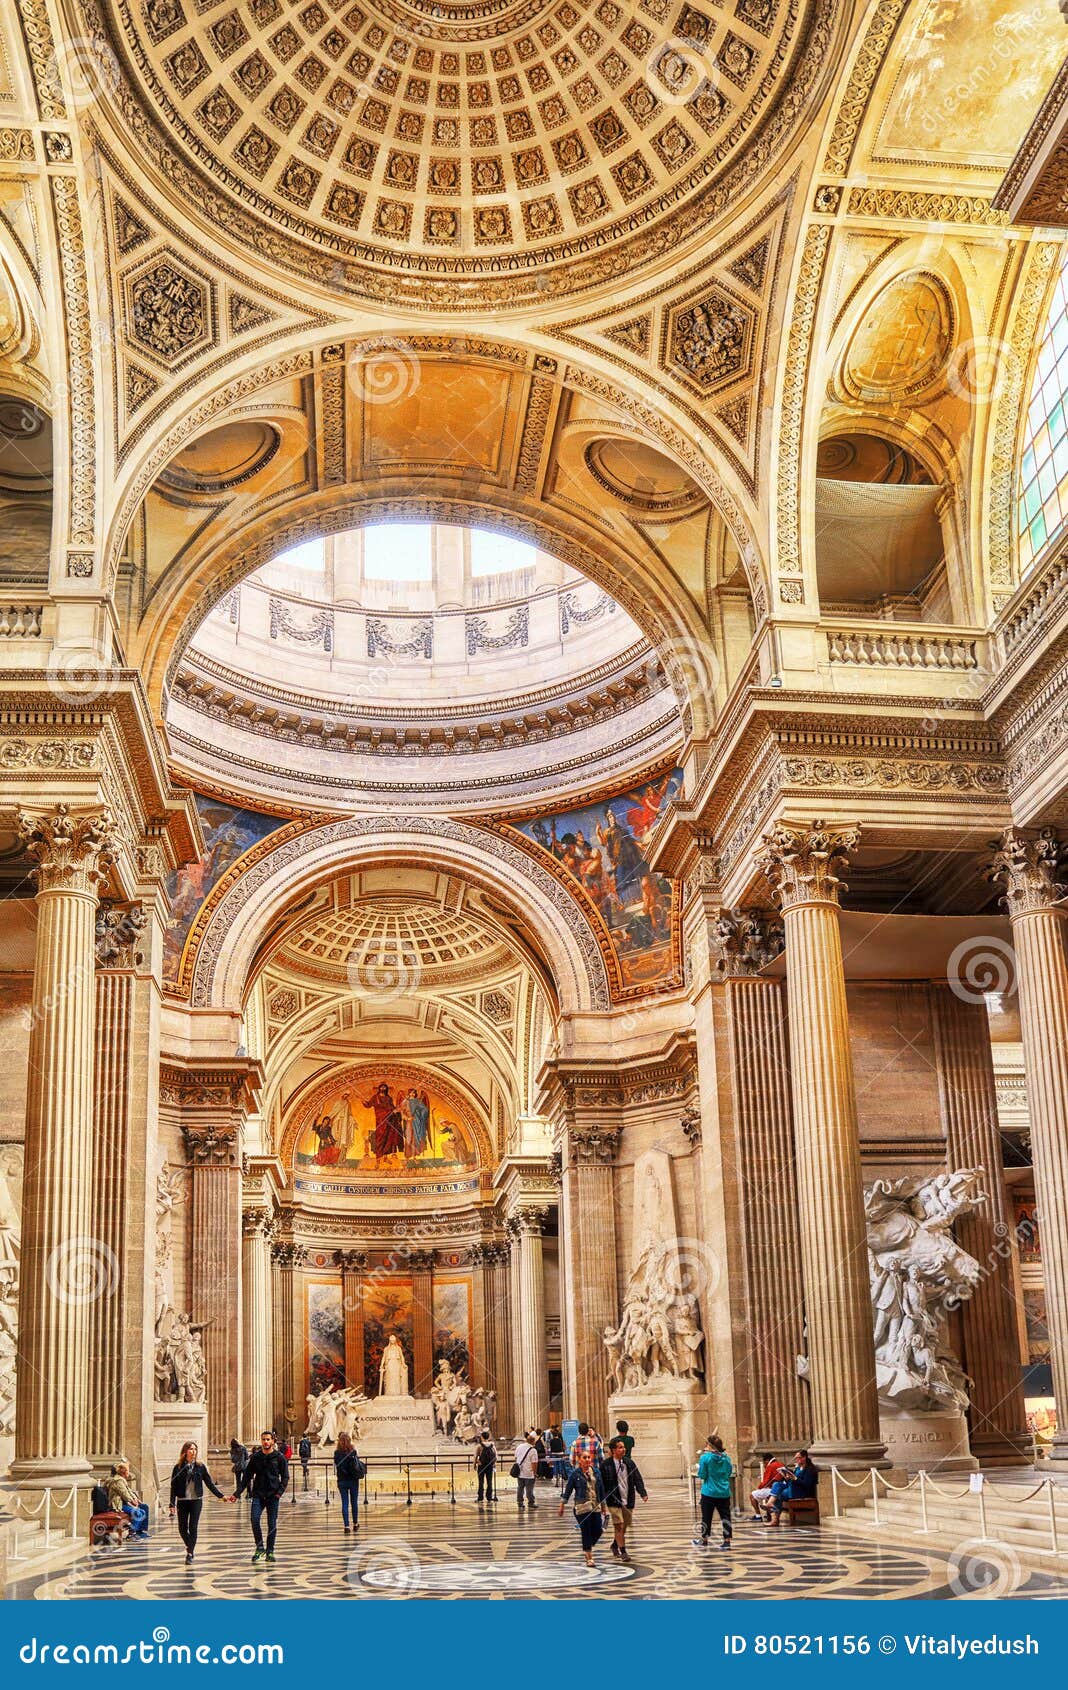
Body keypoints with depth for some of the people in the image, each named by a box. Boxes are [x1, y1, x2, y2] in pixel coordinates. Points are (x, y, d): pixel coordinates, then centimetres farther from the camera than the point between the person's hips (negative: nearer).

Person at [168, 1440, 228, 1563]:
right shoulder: (178, 1468, 0)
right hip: (182, 1501, 0)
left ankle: (190, 1553, 1)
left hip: (196, 1500, 0)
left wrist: (220, 1496, 2)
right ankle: (190, 1547, 29)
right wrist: (172, 1504, -6)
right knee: (182, 1529, 3)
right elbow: (173, 1487, 1)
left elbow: (209, 1483, 7)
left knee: (193, 1528, -7)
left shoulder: (200, 1466, 2)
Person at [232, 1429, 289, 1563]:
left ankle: (270, 1551, 12)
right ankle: (259, 1547, -1)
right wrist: (237, 1493, 3)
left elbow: (285, 1477, 1)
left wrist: (280, 1491, -13)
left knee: (272, 1524, 1)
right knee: (255, 1519, -15)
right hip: (258, 1495, 1)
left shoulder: (279, 1457, 1)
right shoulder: (255, 1457, 6)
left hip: (273, 1496, -1)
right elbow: (247, 1476, 10)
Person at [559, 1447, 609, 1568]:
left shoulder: (596, 1471, 8)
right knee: (586, 1532, -3)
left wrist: (603, 1507, 17)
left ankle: (587, 1548, 28)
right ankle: (589, 1558, 8)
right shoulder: (575, 1473, -4)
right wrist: (562, 1505, -3)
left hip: (596, 1507, 4)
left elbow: (601, 1490, 15)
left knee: (598, 1531, 1)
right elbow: (568, 1490, 0)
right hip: (582, 1507, -4)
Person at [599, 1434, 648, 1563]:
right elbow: (601, 1484, -5)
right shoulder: (605, 1465, -9)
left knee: (624, 1526, 13)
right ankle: (622, 1551, 1)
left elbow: (637, 1479, 5)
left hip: (628, 1500, 5)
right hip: (614, 1500, -4)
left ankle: (615, 1545, 37)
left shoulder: (629, 1462, 4)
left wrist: (643, 1493, -8)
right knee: (619, 1525, -10)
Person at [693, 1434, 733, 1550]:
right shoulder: (726, 1458, 2)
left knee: (706, 1517, 8)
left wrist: (699, 1467, 9)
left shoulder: (705, 1458, -12)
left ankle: (704, 1541, 19)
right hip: (724, 1492, 3)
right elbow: (729, 1473, 12)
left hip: (709, 1492, -3)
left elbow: (702, 1475, -10)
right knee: (725, 1516, 6)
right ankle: (727, 1541, 4)